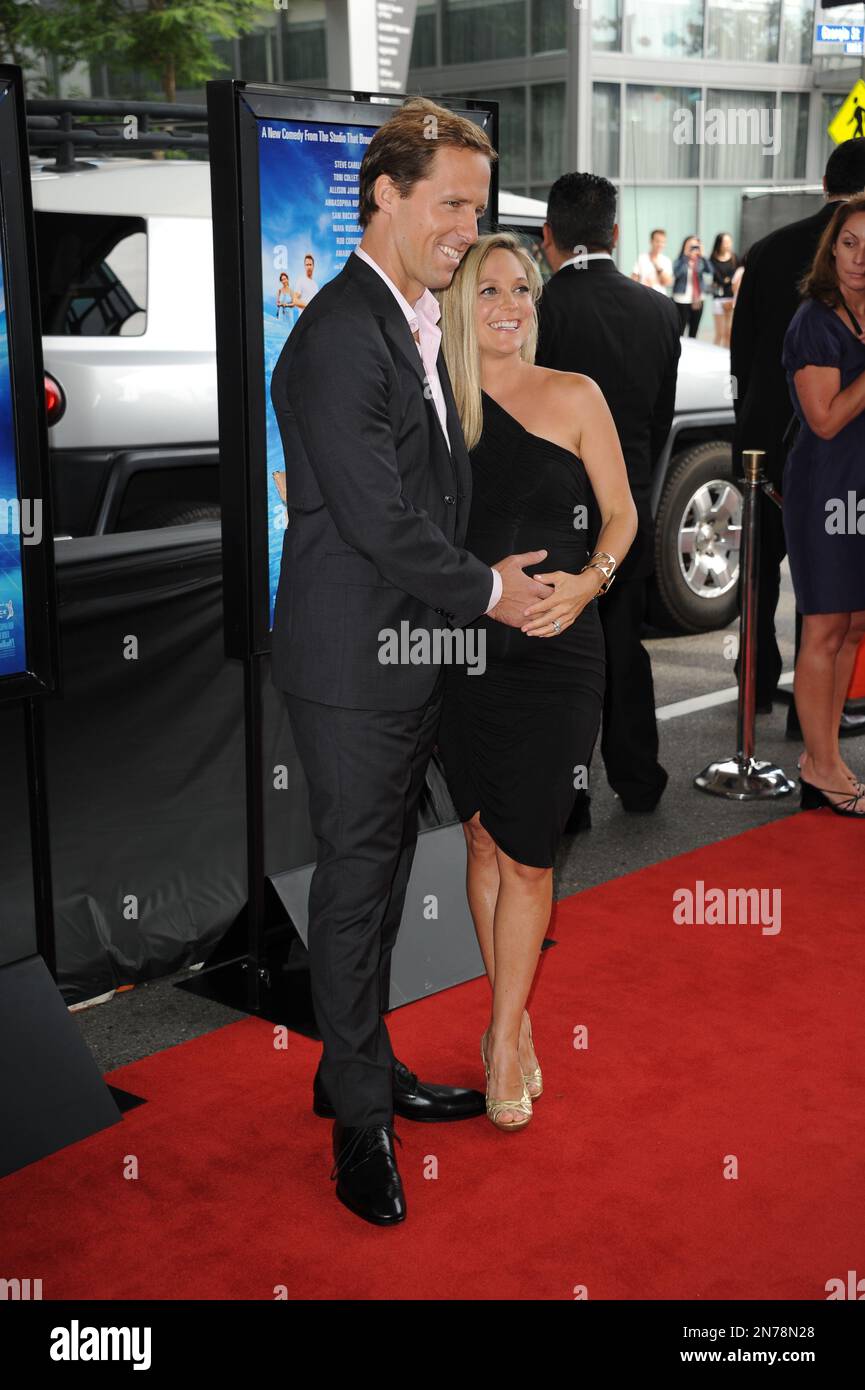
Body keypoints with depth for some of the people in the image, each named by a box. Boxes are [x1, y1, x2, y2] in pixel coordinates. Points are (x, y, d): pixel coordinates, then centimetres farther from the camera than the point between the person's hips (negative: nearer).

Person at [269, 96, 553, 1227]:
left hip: (413, 651, 9)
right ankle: (361, 1116, 17)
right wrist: (489, 591, -10)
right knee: (357, 879, 2)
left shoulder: (418, 326, 12)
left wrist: (490, 572, 6)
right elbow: (378, 518, -22)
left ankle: (357, 1065, 34)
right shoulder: (340, 335, -19)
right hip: (353, 658, -9)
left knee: (383, 869, 18)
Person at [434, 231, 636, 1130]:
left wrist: (588, 581, -14)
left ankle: (503, 1041, 12)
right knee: (484, 838, 10)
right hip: (461, 645, 2)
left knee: (525, 850, -2)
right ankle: (510, 1024, 25)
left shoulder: (573, 396, 2)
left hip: (556, 649, -2)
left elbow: (621, 514, 4)